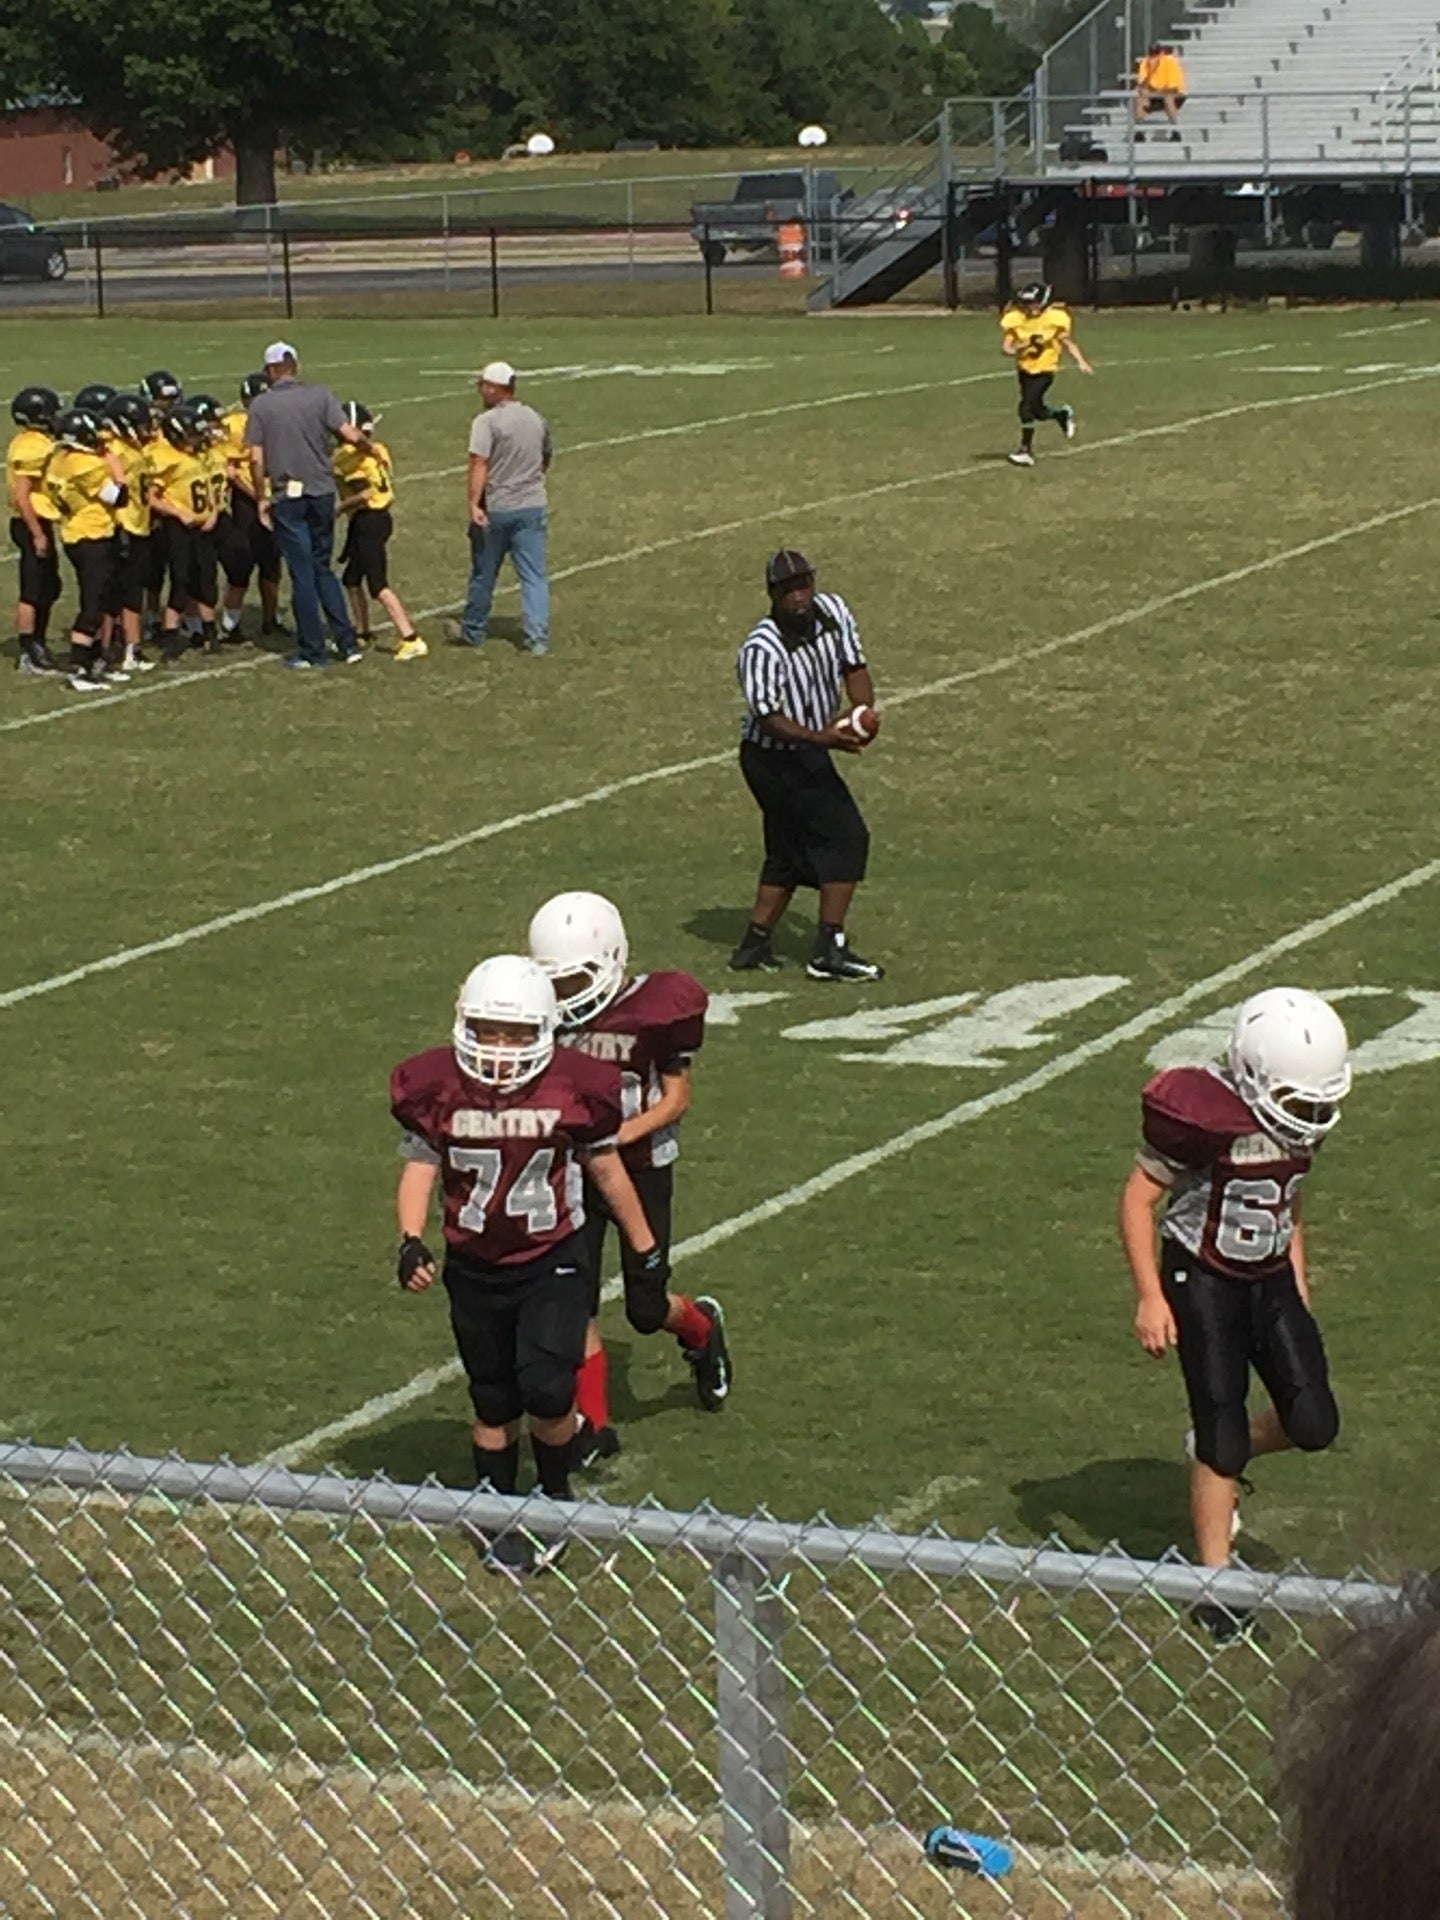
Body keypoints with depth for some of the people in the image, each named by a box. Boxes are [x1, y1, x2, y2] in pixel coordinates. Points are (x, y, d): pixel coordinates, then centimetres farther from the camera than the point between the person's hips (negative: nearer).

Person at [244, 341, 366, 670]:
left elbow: (256, 458, -7)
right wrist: (365, 442, 14)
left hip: (288, 496, -2)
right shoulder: (320, 395, -1)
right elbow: (350, 436, -8)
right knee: (322, 567, 16)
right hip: (322, 491, 2)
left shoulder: (261, 405, -5)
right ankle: (348, 642, 12)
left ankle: (312, 650, 9)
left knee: (302, 573, 4)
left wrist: (261, 498, 4)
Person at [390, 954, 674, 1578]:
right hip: (474, 1269, 2)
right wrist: (411, 1240, -21)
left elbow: (607, 1171, 2)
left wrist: (646, 1248, 11)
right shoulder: (437, 1088, -10)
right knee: (494, 1404, 11)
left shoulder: (574, 1087, -11)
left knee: (547, 1388, -17)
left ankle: (556, 1495, 9)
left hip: (553, 1263, -2)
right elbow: (419, 1168, -3)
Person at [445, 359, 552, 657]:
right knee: (534, 575, 4)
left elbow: (479, 464, -22)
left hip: (496, 509, -4)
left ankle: (473, 630, 28)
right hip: (533, 506, 4)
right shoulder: (537, 419, 8)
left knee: (484, 573, 12)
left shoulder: (487, 422, -13)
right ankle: (538, 637, -3)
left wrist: (474, 503, -25)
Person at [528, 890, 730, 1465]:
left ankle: (702, 1328, 38)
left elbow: (675, 1099, -11)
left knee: (646, 1309, 4)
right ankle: (593, 1424, 8)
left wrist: (618, 1134, -25)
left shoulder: (657, 1008, -17)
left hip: (643, 1168, -3)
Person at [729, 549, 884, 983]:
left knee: (791, 850, 17)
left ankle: (754, 946, 26)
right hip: (774, 758, -8)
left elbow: (854, 667, 3)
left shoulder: (833, 611, -5)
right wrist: (821, 738, -41)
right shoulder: (761, 650, -26)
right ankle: (830, 950, -10)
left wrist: (864, 712, -17)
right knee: (845, 837, -12)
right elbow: (768, 717, -26)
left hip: (807, 753, 8)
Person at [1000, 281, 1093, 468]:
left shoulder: (1056, 317, -16)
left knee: (1028, 407, -16)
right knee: (1038, 410, 13)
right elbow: (1005, 346, -10)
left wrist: (1081, 361, -13)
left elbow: (1067, 341, -2)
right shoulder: (1014, 317, -14)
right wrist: (1016, 349, -33)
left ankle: (1026, 451, -5)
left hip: (1045, 369, -4)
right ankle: (1063, 415, 45)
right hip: (1025, 368, 4)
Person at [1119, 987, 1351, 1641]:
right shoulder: (1206, 1119, -23)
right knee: (1223, 1437, -5)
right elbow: (1138, 1199, -16)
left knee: (1313, 1424, -4)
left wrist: (1299, 1291, 16)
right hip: (1203, 1279, -6)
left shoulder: (1300, 1128, -1)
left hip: (1270, 1279, 6)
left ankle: (1217, 1449, 26)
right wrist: (1150, 1296, -18)